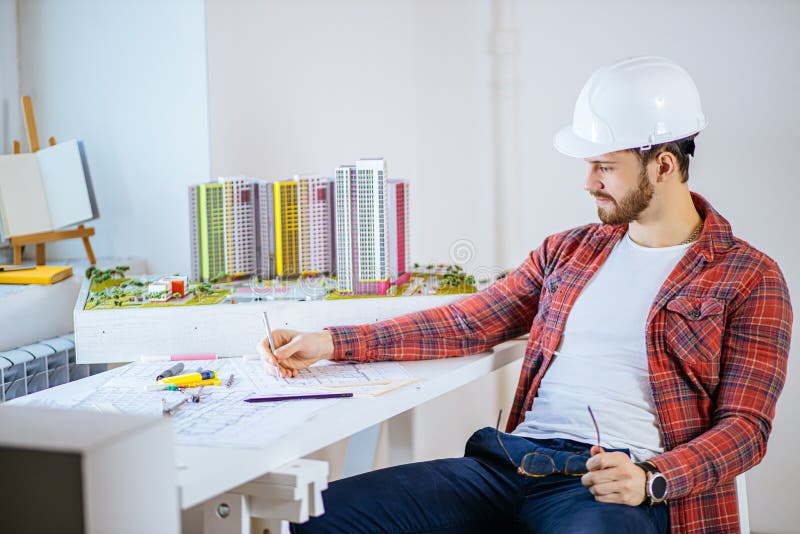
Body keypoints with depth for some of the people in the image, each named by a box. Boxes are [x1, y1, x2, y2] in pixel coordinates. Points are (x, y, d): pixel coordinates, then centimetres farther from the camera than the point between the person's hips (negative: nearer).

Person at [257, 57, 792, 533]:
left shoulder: (750, 279, 5)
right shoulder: (568, 251, 22)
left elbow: (746, 424, 0)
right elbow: (467, 323, 19)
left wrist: (650, 479, -19)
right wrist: (329, 343, 10)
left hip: (613, 486, -4)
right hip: (511, 459, 5)